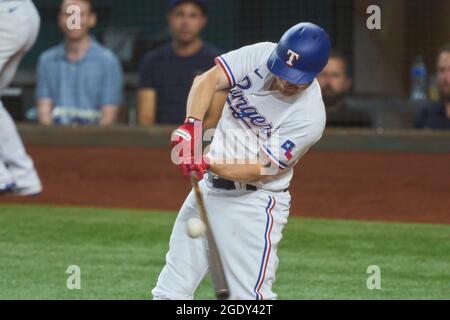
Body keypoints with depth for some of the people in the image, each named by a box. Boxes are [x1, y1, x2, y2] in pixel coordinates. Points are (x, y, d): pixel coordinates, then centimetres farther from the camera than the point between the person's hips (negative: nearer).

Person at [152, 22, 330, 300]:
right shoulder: (260, 55, -8)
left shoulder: (310, 116, -21)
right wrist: (192, 124, -33)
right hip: (209, 186, 6)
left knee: (249, 296, -13)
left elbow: (261, 170, -22)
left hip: (253, 204, -6)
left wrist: (207, 164, -31)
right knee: (170, 290, 9)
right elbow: (208, 80, -15)